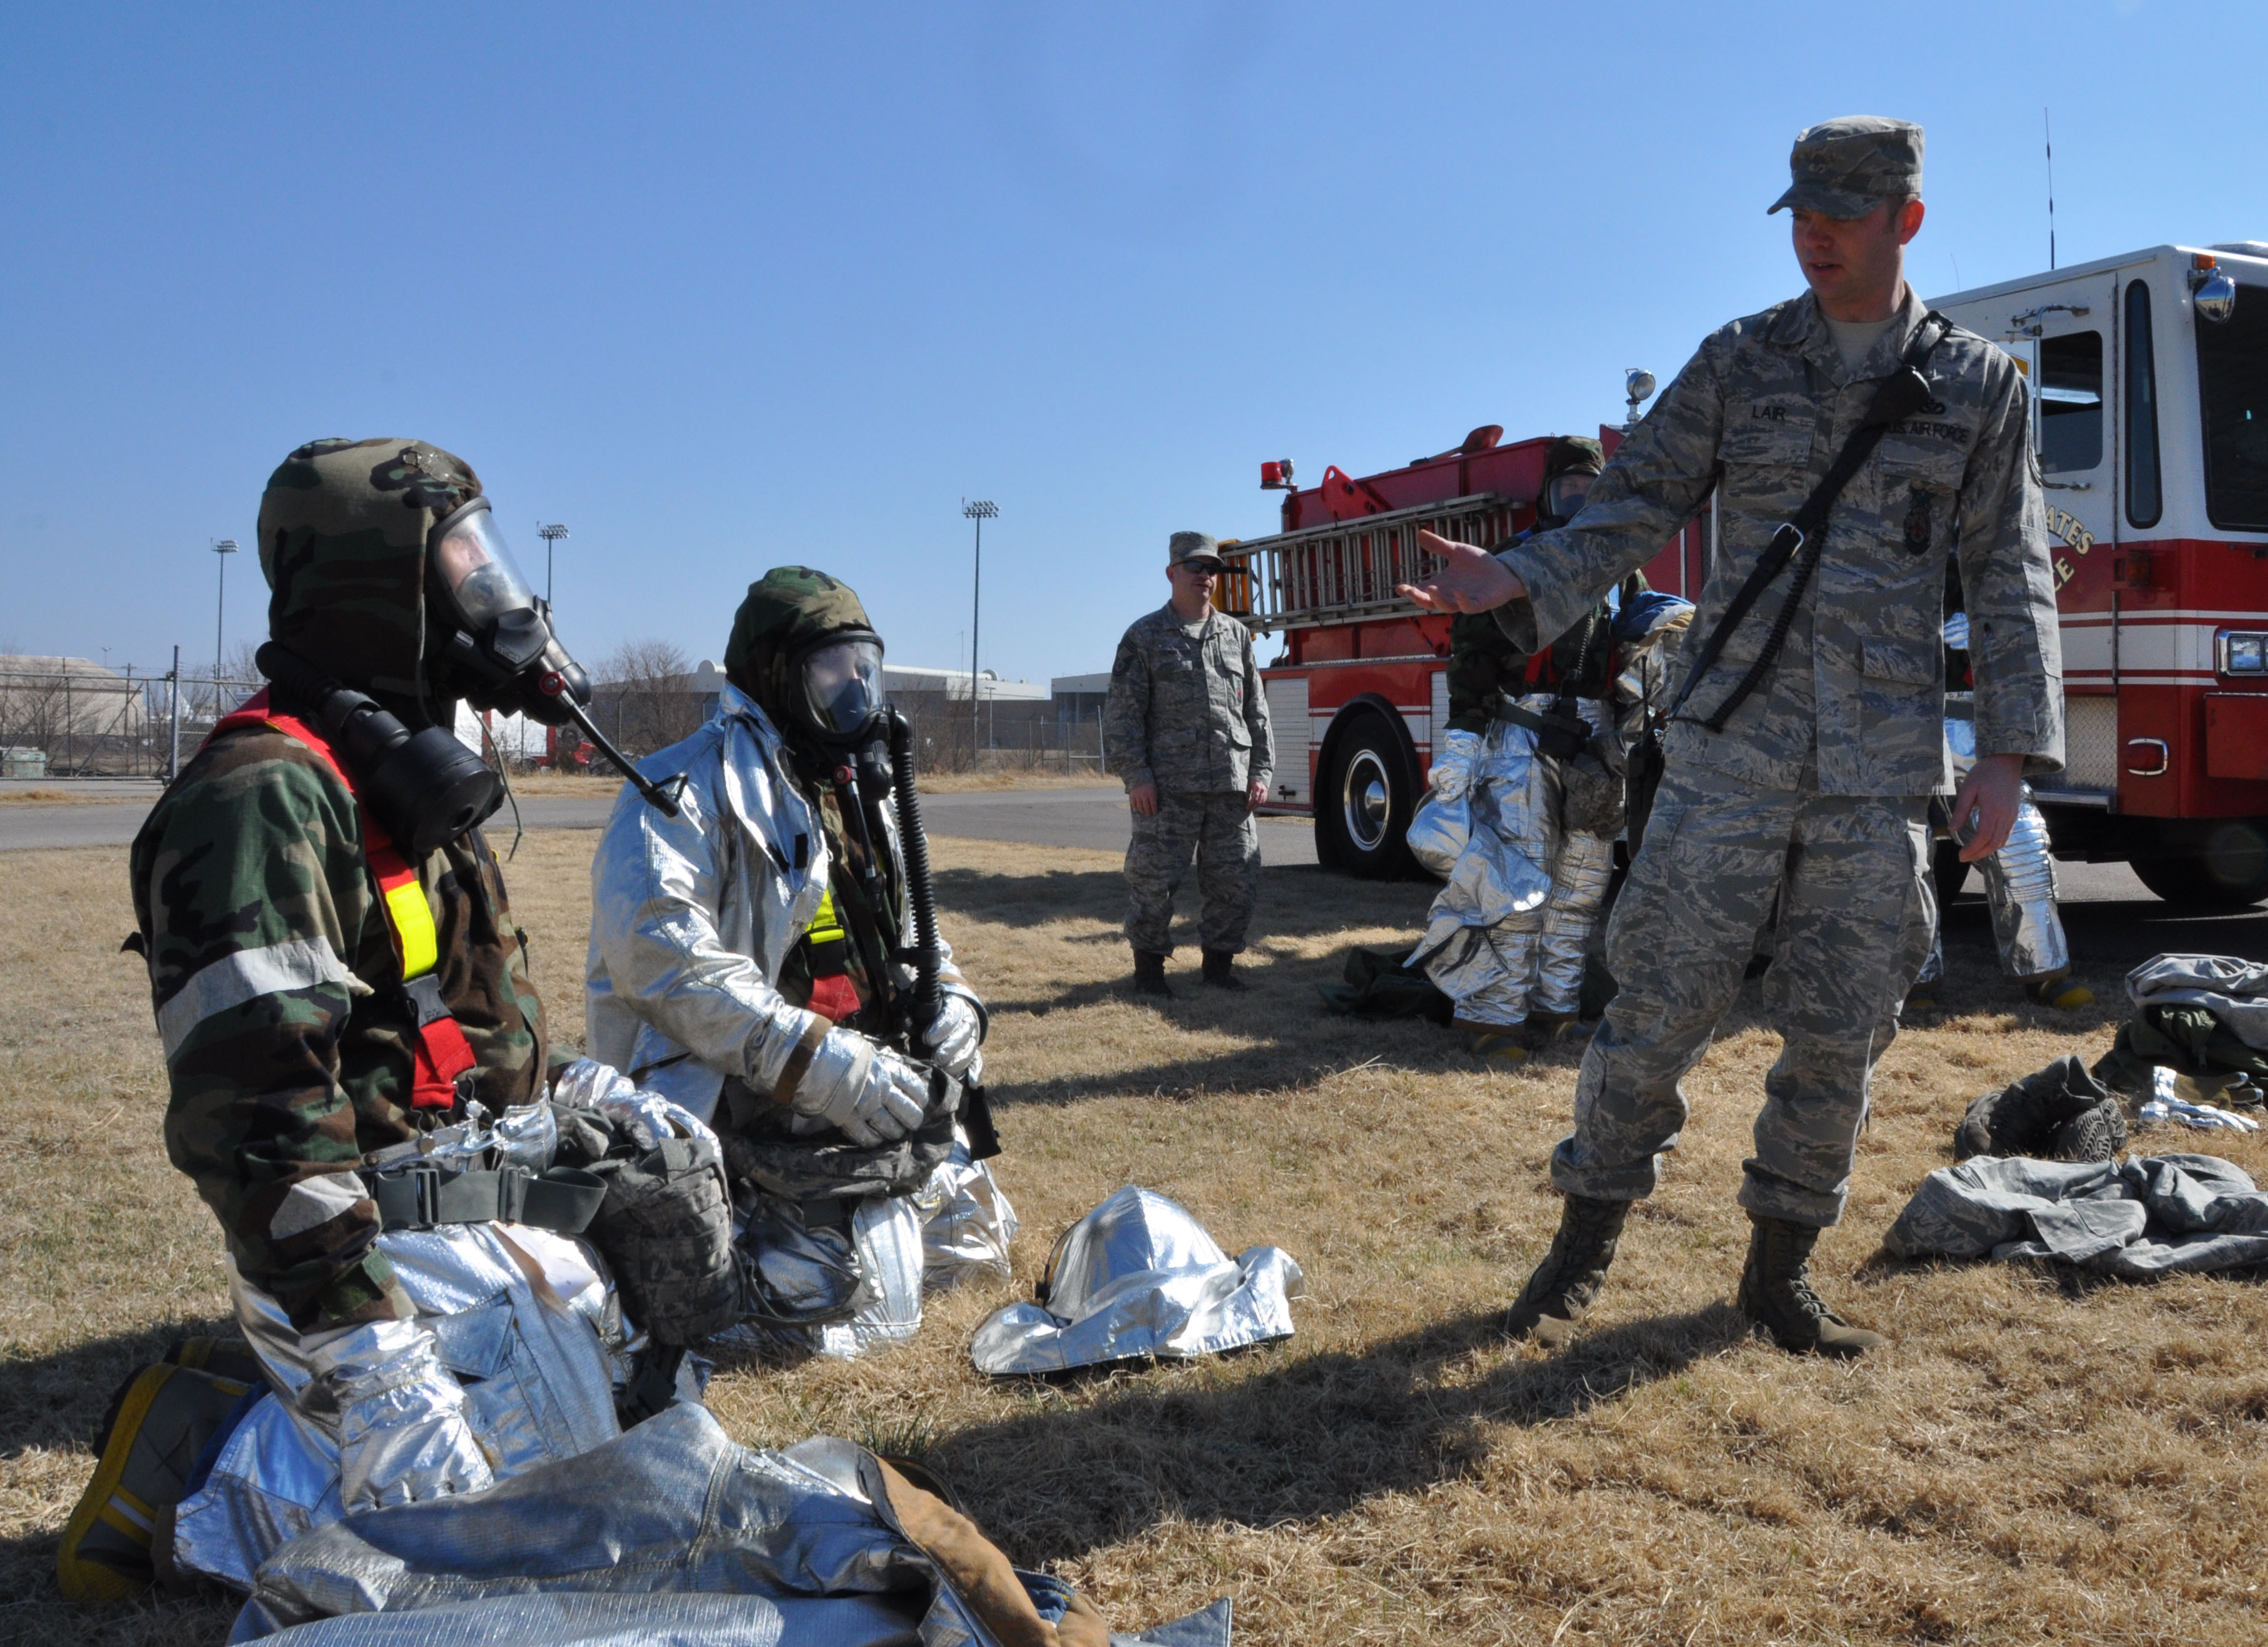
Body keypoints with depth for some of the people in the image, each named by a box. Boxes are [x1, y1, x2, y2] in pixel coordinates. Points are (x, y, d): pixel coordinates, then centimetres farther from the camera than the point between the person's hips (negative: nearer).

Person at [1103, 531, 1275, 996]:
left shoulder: (1237, 635, 15)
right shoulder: (1145, 637, 3)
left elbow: (1256, 710, 15)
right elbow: (1123, 713, -2)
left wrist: (1260, 771, 7)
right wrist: (1135, 776, -10)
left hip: (1230, 786, 4)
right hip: (1169, 787, -4)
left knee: (1236, 879, 4)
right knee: (1156, 879, -2)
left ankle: (1219, 961, 20)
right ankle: (1149, 965, 12)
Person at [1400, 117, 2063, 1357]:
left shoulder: (1979, 385, 8)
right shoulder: (1739, 361, 7)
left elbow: (2008, 575, 6)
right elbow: (1636, 505, 3)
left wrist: (2011, 747, -3)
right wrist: (1518, 581, -15)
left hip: (1883, 766, 1)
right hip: (1732, 743, -1)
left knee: (1837, 1029, 5)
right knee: (1662, 996, -2)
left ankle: (1780, 1269, 21)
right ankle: (1586, 1240, 13)